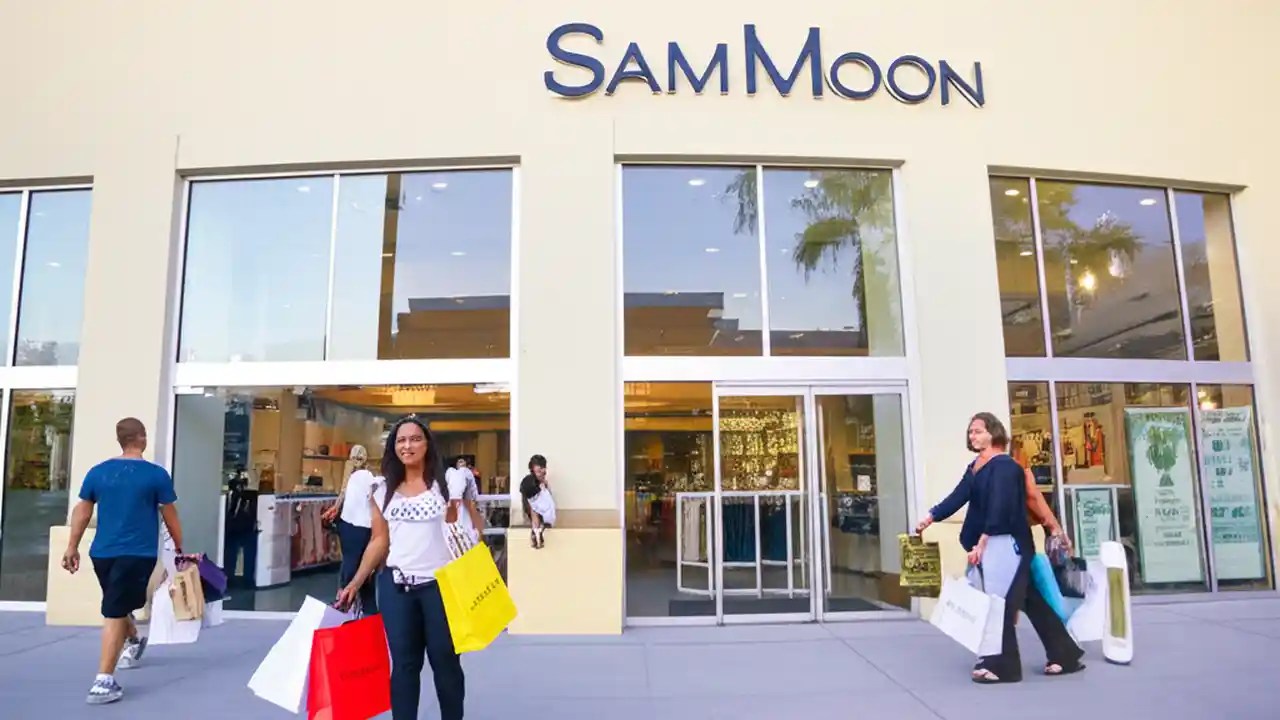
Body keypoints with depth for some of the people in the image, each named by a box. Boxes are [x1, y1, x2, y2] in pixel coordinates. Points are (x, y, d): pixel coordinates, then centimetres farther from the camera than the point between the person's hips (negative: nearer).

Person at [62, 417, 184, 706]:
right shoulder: (156, 474, -8)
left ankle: (134, 642, 47)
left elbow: (82, 512, 9)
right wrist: (179, 546, 12)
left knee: (117, 605, 24)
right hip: (138, 554, -4)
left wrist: (72, 547, 19)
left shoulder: (97, 472, 4)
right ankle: (103, 682, -6)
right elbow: (170, 516, -1)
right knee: (114, 612, -4)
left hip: (102, 552, 4)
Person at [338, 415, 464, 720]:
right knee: (403, 663, 9)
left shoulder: (447, 481, -3)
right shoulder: (383, 489, 8)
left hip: (441, 584, -3)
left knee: (445, 661, 7)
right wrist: (355, 583, 8)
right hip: (396, 586, 3)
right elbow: (379, 542, 12)